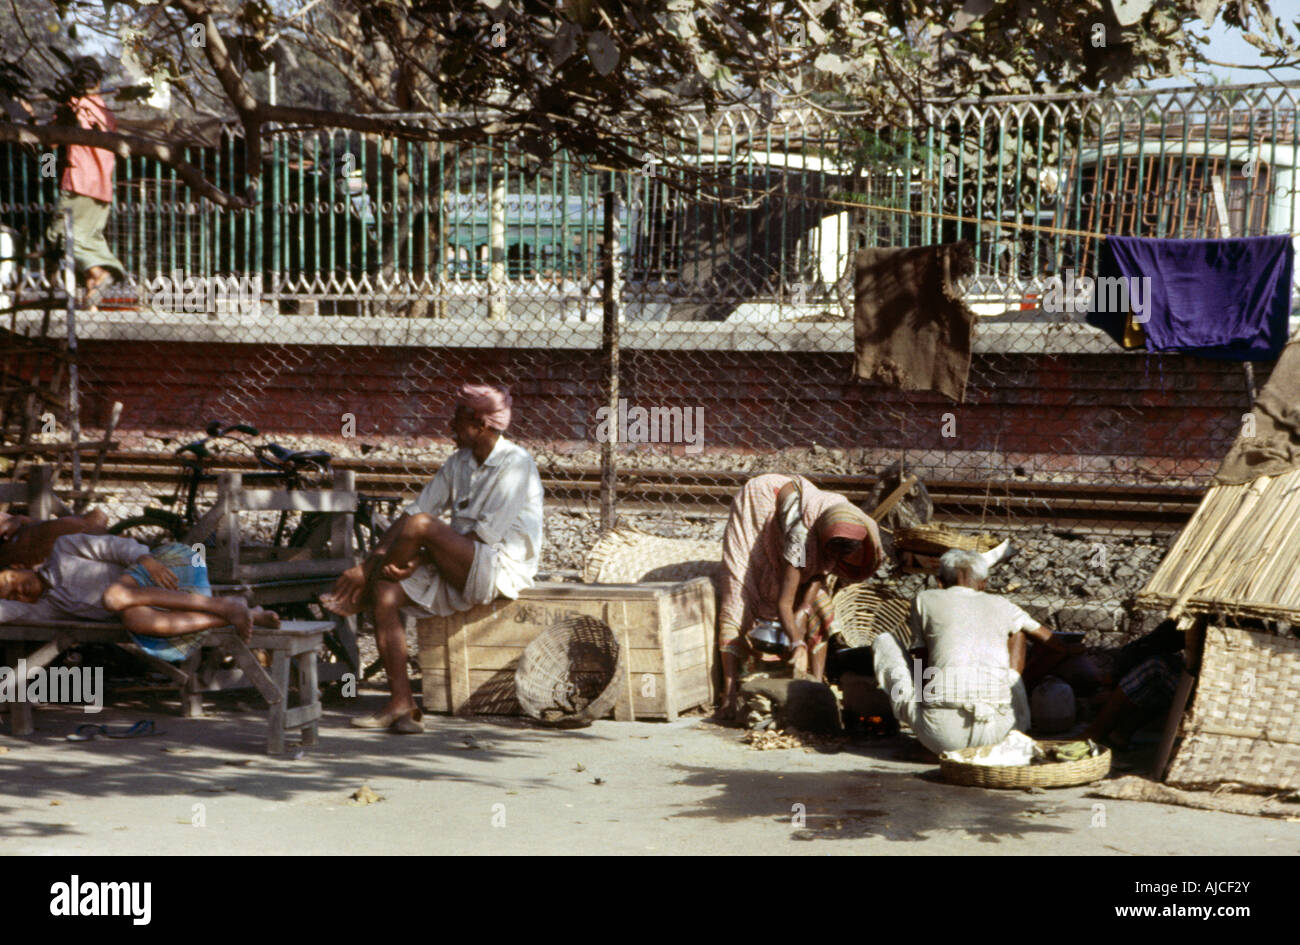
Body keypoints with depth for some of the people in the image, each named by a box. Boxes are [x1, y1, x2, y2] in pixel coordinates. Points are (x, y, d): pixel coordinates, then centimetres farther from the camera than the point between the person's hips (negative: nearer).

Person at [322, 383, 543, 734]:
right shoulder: (458, 462, 14)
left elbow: (484, 536, -17)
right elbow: (410, 512, 8)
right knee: (385, 593, -16)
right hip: (457, 571, 8)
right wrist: (375, 558, -6)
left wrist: (418, 561, -17)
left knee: (421, 525, -28)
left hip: (502, 570, -8)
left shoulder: (515, 464, -10)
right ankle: (401, 703, -14)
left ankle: (359, 597, -5)